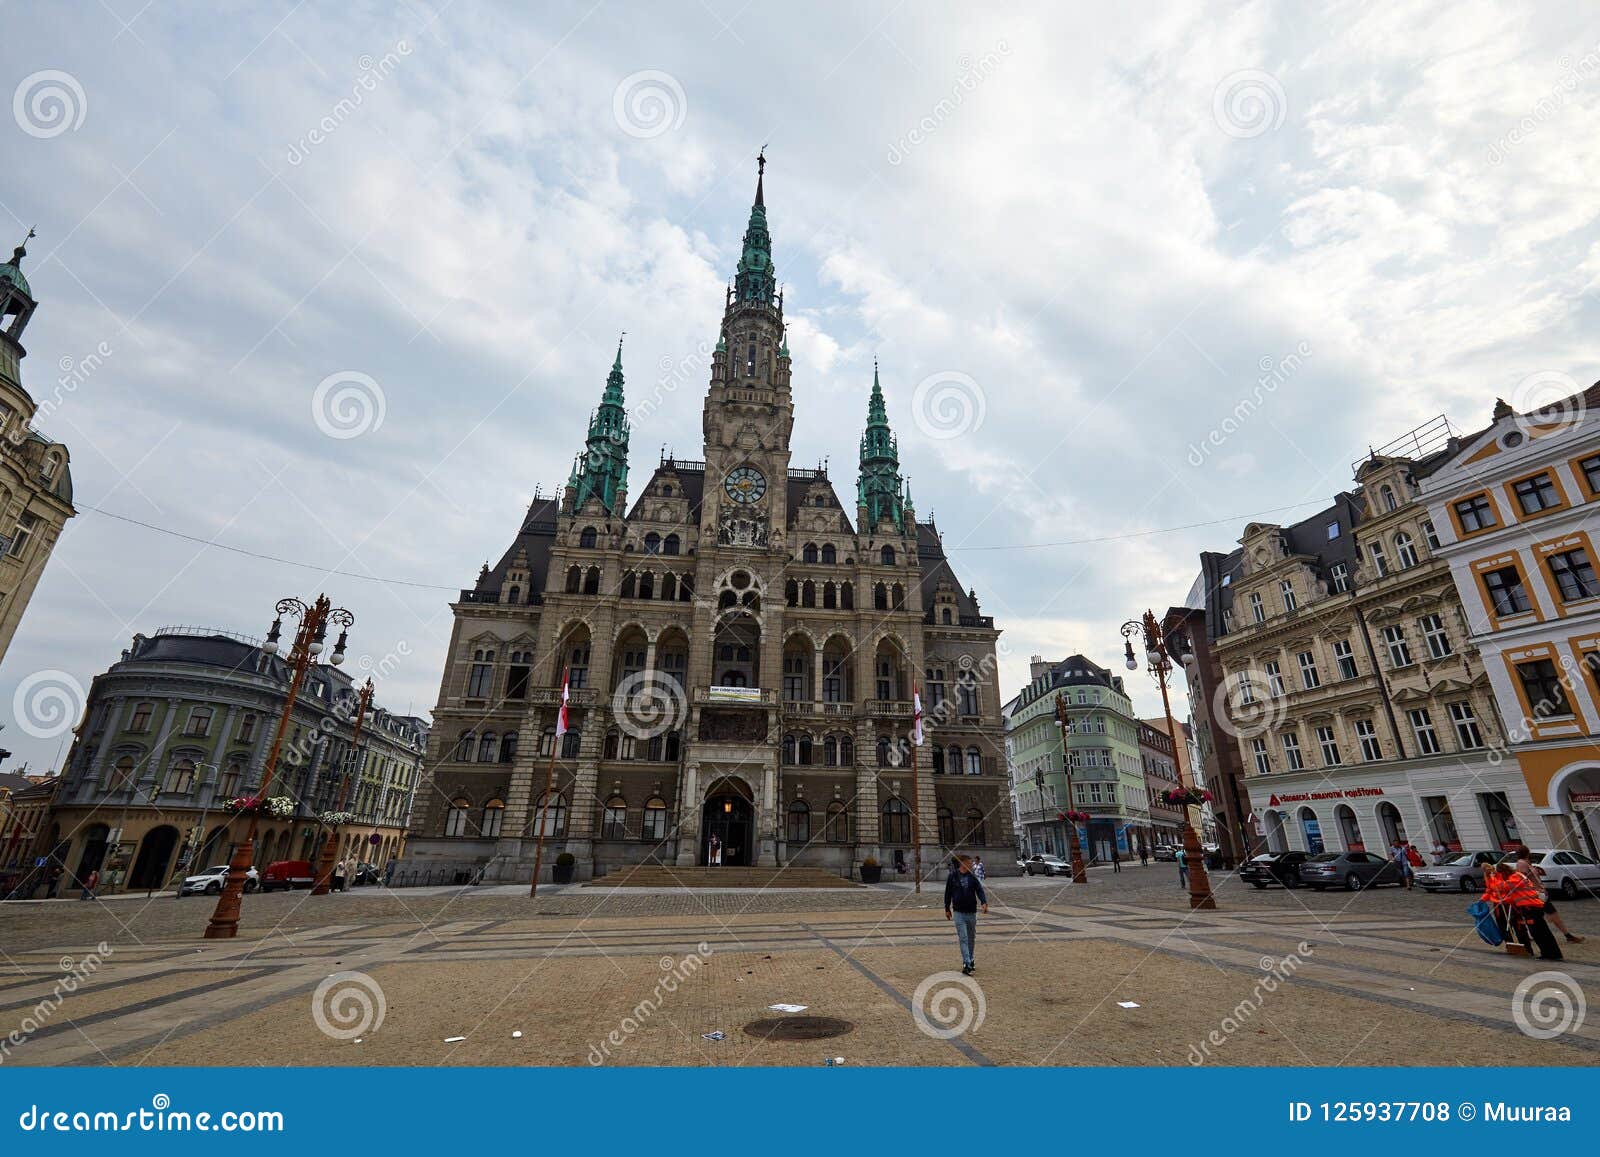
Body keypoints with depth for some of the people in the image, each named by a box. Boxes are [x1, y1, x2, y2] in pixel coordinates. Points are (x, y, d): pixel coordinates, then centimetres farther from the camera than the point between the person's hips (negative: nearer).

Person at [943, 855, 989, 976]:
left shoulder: (973, 877, 2)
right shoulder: (952, 877, -5)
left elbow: (980, 890, -7)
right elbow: (948, 893, 4)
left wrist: (984, 903, -25)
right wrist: (947, 909, 7)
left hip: (971, 912, 3)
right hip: (958, 912, -3)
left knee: (971, 938, 14)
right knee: (963, 938, -9)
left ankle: (970, 961, 30)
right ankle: (967, 964, -11)